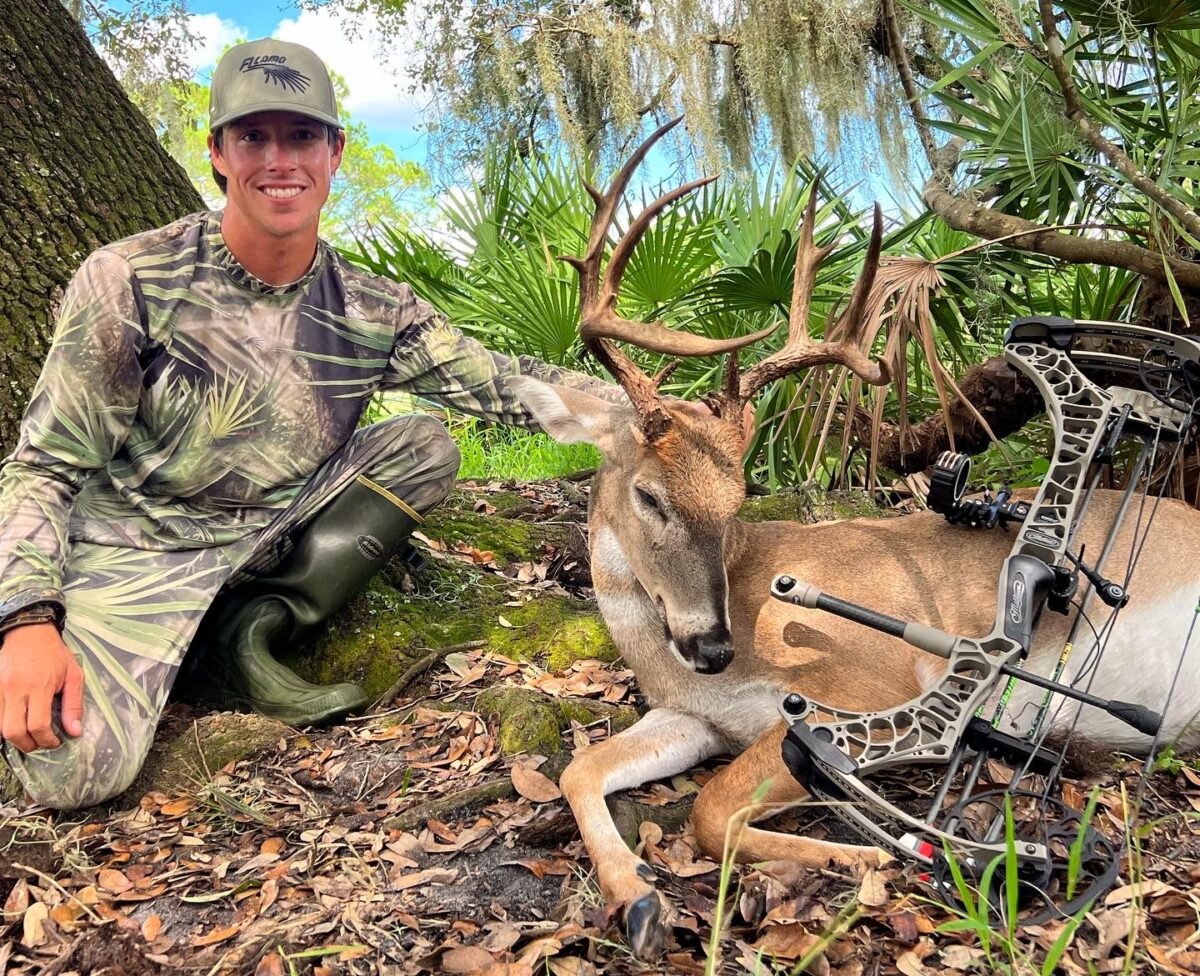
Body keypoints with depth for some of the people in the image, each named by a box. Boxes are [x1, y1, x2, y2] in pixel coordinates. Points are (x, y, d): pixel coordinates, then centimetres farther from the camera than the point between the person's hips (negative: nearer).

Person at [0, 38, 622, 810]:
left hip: (271, 539, 5)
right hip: (133, 555, -4)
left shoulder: (372, 312, -4)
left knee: (427, 448, -9)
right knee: (75, 770, -27)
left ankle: (242, 637, -9)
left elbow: (498, 382, -7)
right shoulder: (131, 281, -16)